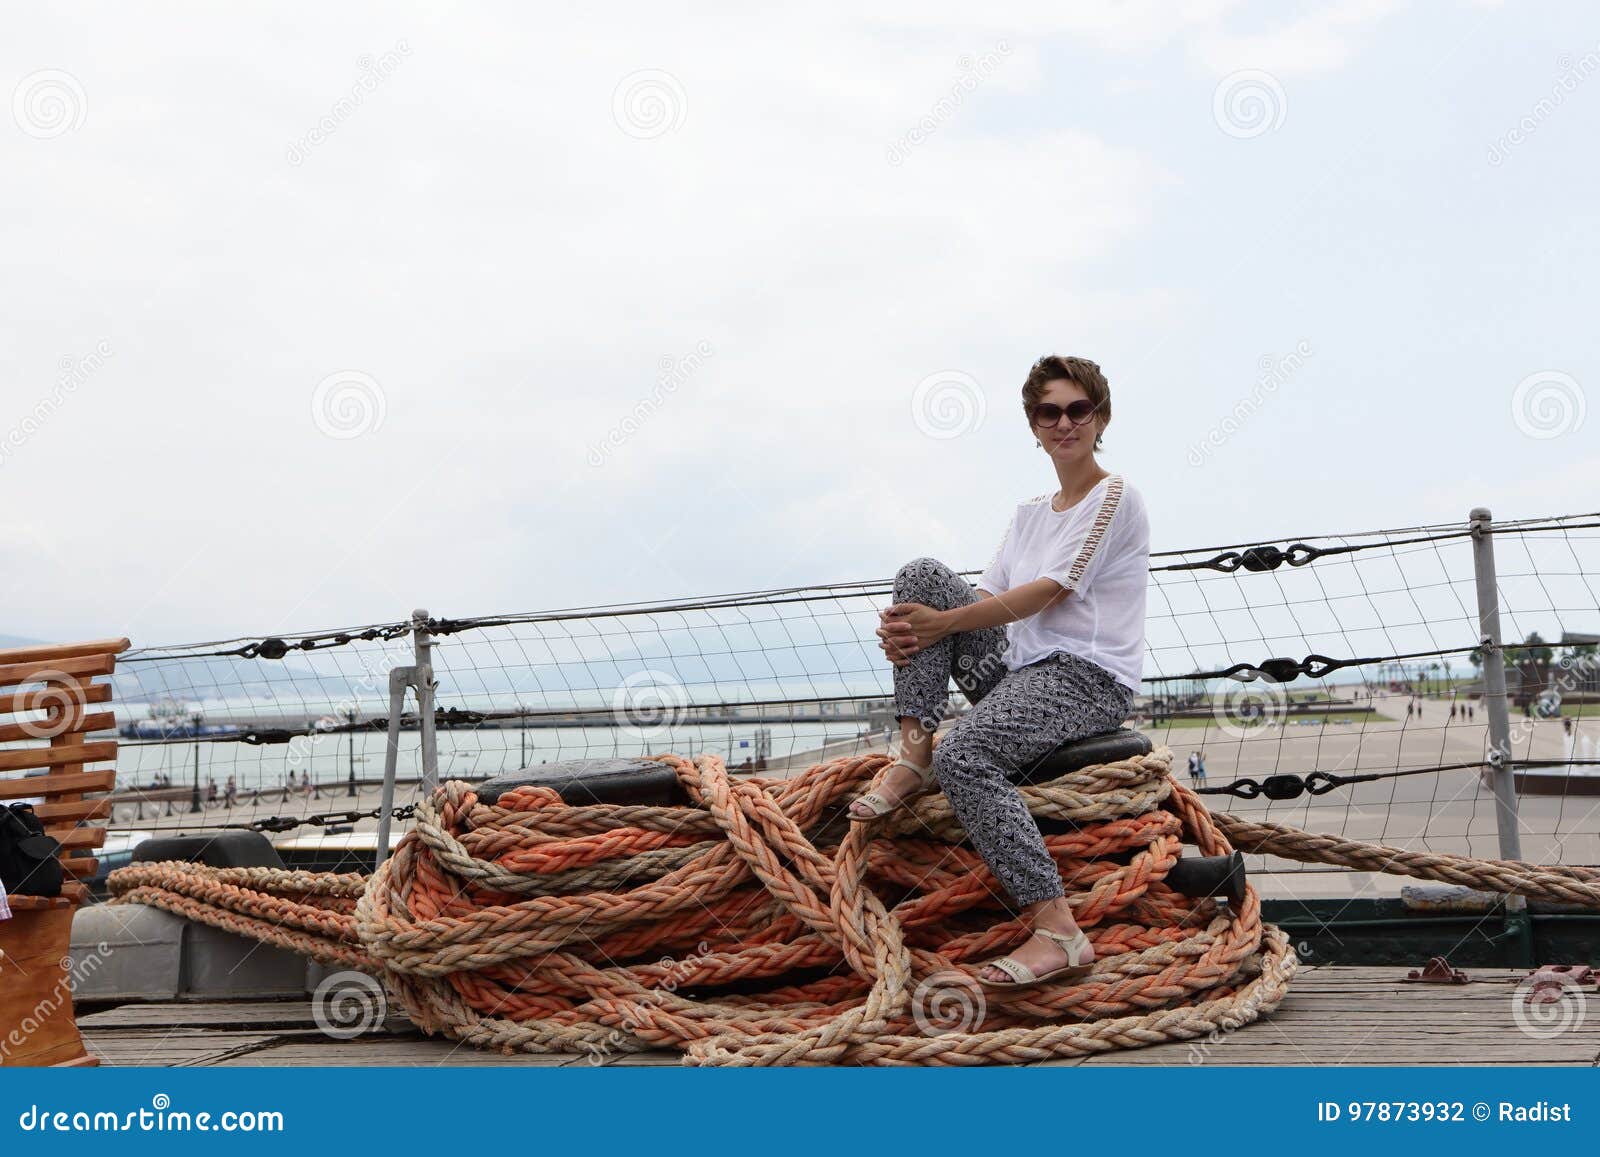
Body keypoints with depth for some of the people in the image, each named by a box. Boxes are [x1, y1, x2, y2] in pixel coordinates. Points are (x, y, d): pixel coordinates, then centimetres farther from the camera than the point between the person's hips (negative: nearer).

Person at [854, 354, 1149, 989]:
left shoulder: (1115, 498, -3)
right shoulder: (1029, 513, 21)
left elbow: (1047, 594, -12)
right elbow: (988, 597, 9)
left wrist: (942, 622, -14)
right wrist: (910, 630, -11)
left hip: (1090, 679, -8)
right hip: (1020, 670, 8)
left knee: (962, 753, -33)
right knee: (922, 573, -5)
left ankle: (1058, 930, -35)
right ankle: (913, 758, -14)